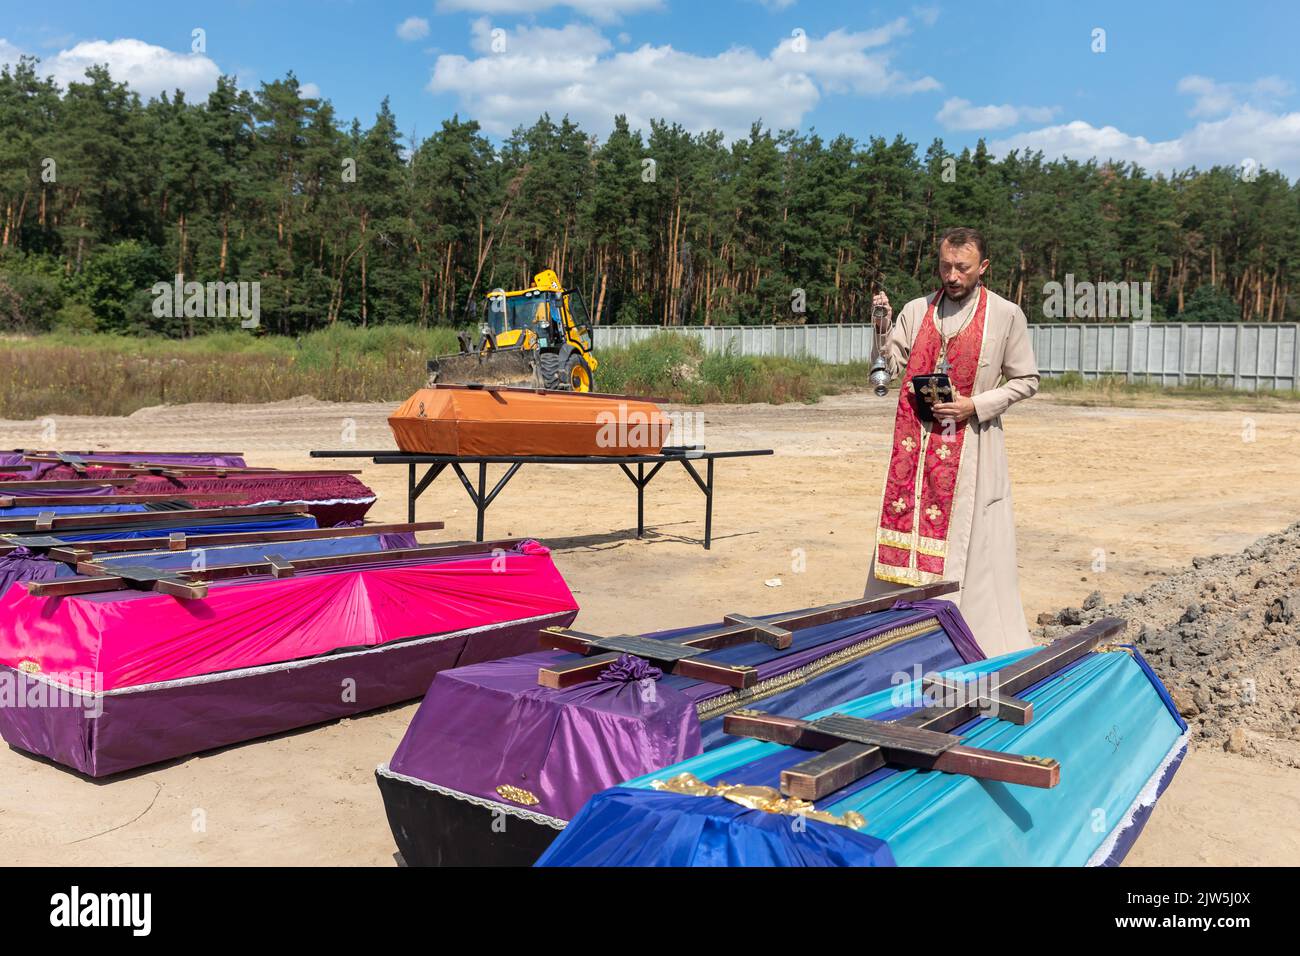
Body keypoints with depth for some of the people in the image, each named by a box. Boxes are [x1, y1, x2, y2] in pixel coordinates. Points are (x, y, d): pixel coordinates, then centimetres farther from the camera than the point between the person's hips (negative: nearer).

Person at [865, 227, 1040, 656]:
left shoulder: (1006, 315, 0)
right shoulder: (916, 310, 9)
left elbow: (1026, 380, 4)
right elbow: (887, 369, 6)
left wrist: (975, 405, -9)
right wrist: (882, 327, -11)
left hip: (969, 443, -3)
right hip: (914, 443, 3)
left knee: (971, 549, -2)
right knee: (906, 534, 4)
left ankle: (984, 650, 7)